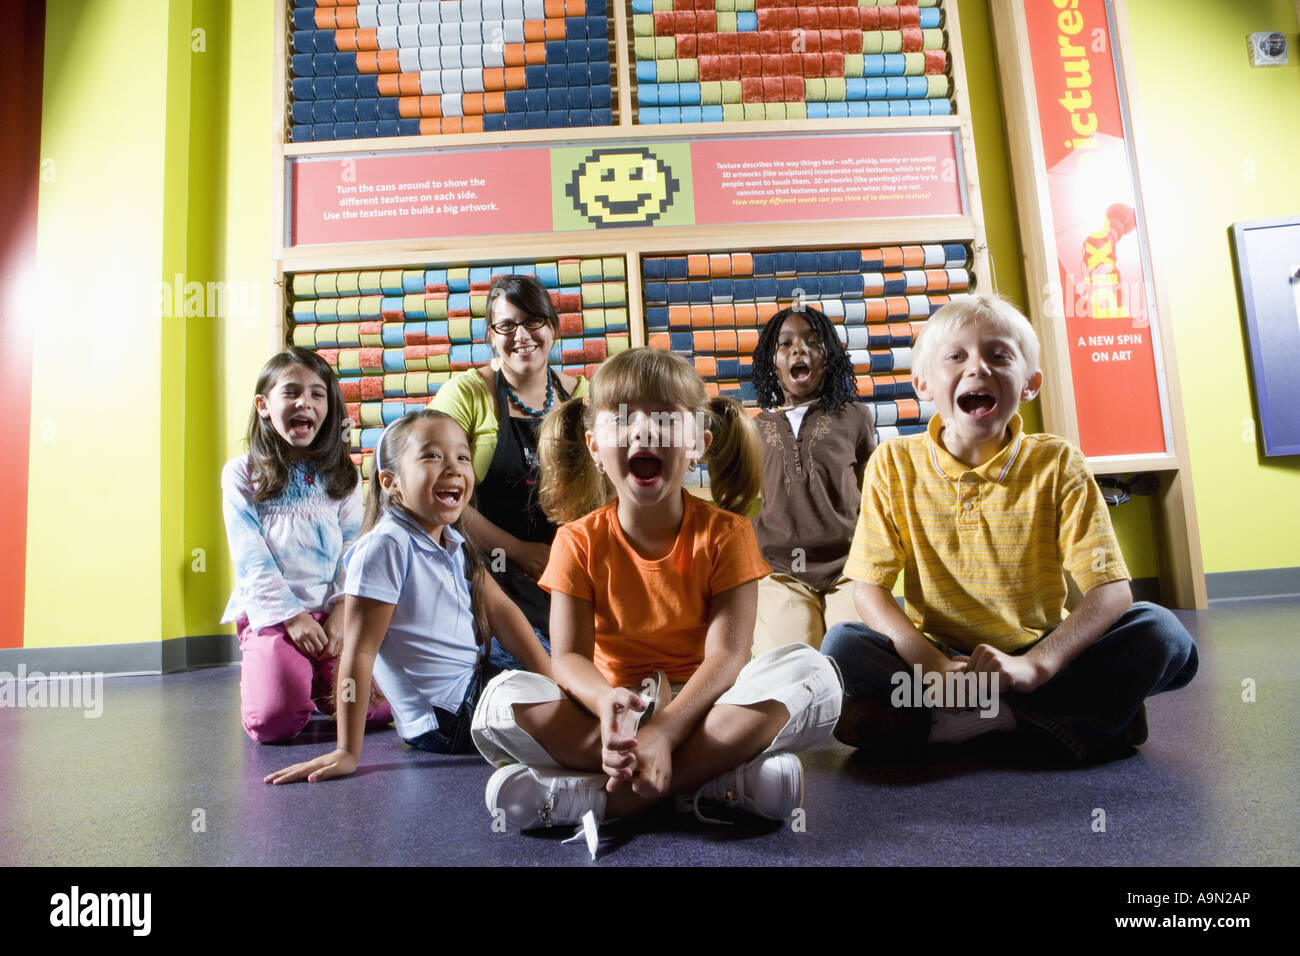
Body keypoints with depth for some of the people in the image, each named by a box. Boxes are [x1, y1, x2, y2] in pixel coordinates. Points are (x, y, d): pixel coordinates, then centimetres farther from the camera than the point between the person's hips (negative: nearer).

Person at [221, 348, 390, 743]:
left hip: (333, 611, 2)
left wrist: (341, 611, -9)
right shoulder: (242, 473, 2)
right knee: (276, 721, -19)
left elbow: (354, 550, 4)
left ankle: (319, 686, 17)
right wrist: (292, 616, -13)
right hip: (272, 613, -2)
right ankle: (257, 677, 17)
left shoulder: (342, 474, 10)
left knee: (378, 704, -16)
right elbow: (251, 560, -5)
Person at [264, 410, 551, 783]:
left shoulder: (455, 543, 6)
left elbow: (499, 608, 5)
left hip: (480, 681, 8)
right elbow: (358, 652, -21)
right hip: (446, 714, -8)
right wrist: (347, 752, -20)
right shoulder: (387, 546, -20)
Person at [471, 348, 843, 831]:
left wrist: (665, 730, -35)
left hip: (701, 703, 0)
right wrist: (605, 701, -37)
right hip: (614, 706, 1)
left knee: (813, 672, -28)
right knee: (502, 698, -25)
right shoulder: (579, 541, -4)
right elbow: (569, 654, -12)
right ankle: (718, 776, -28)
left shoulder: (723, 533, -7)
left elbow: (726, 653, -17)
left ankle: (600, 796, -33)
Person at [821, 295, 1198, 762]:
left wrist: (1032, 665, -28)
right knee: (841, 645, -26)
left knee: (1159, 631, -22)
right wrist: (932, 666, -26)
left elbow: (1111, 591, -12)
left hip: (1037, 652, 1)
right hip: (938, 657, -1)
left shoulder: (1057, 464, -6)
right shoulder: (894, 465, -6)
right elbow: (869, 589, -9)